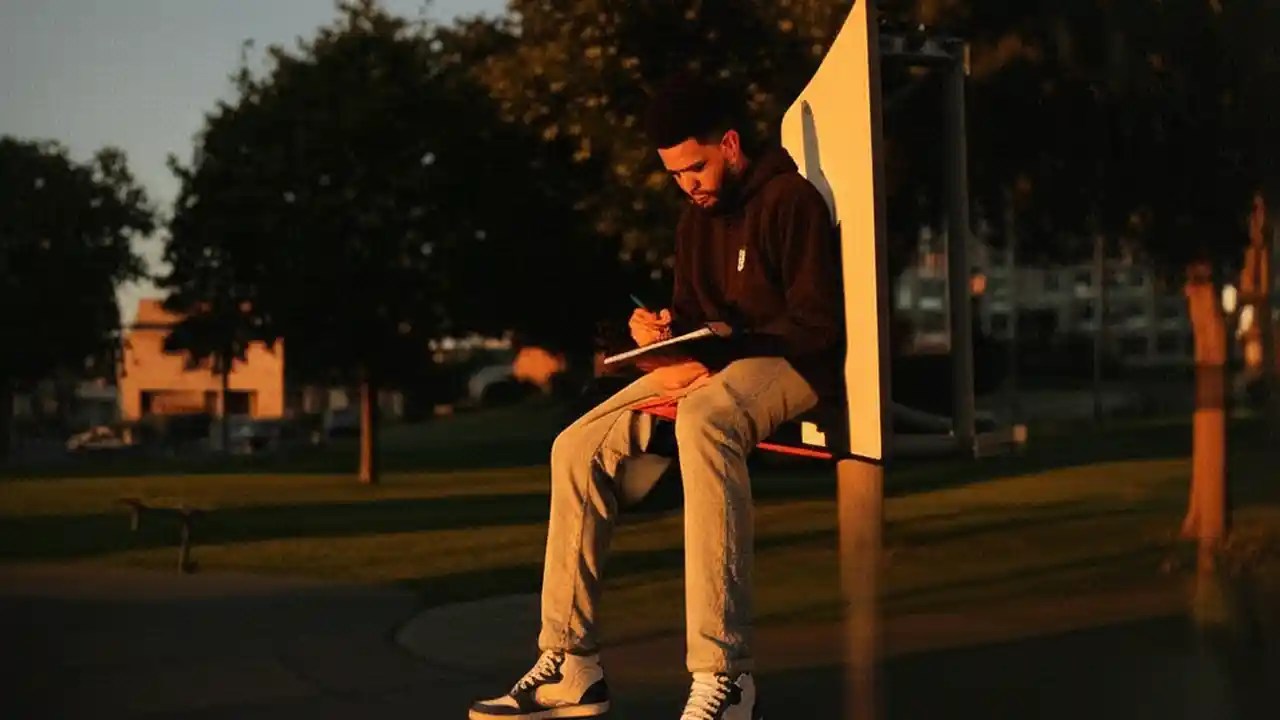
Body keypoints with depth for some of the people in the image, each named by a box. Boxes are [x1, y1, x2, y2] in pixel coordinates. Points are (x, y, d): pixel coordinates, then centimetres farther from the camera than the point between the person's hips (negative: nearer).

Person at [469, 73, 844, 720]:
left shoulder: (792, 200, -9)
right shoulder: (696, 218, 16)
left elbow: (817, 324, -15)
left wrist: (712, 365, -22)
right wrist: (664, 331, -5)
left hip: (789, 364, -9)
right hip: (710, 366, 9)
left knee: (702, 421, -42)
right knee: (577, 446, -7)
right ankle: (569, 666, -8)